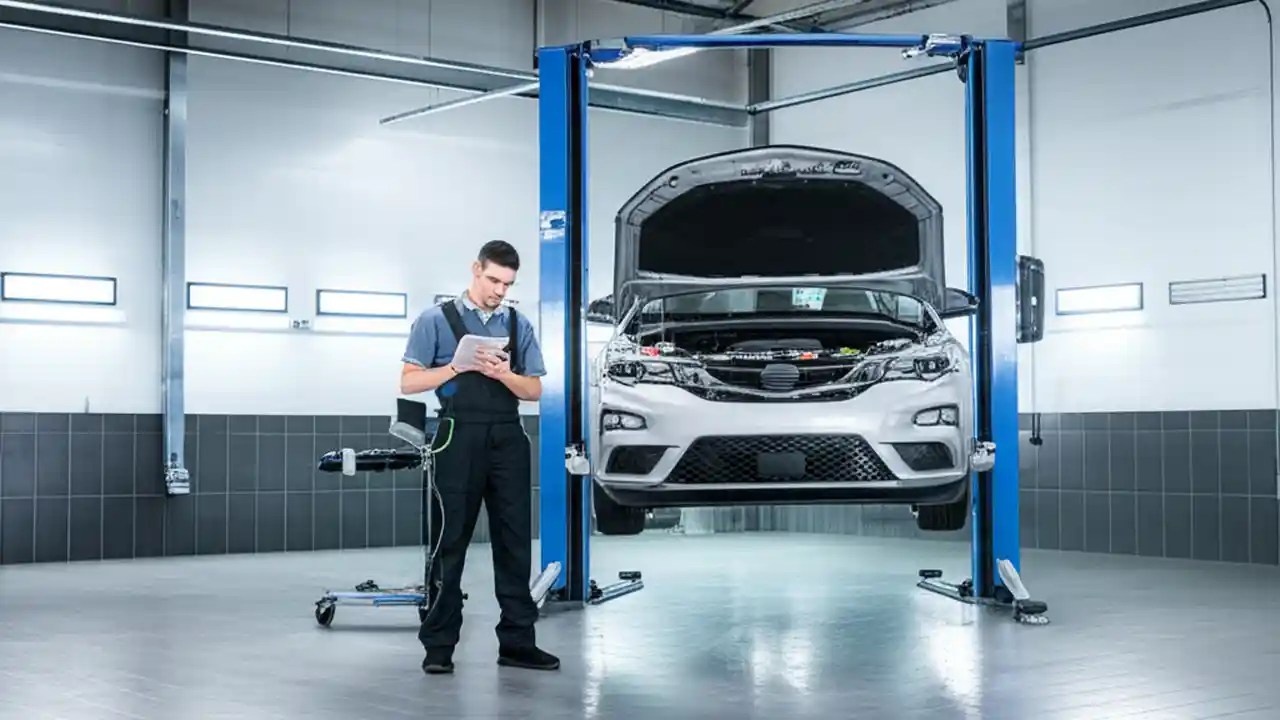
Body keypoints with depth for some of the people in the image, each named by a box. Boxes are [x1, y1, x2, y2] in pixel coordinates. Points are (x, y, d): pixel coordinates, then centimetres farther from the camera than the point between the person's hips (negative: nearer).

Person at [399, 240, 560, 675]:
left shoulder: (519, 325, 13)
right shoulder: (437, 320, 3)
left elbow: (534, 390, 10)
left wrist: (504, 374, -10)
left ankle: (517, 641, 10)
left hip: (509, 440, 4)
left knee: (515, 542, 4)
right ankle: (439, 645, 7)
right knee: (450, 542, 1)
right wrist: (460, 366, -14)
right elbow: (409, 382, -2)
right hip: (460, 439, -3)